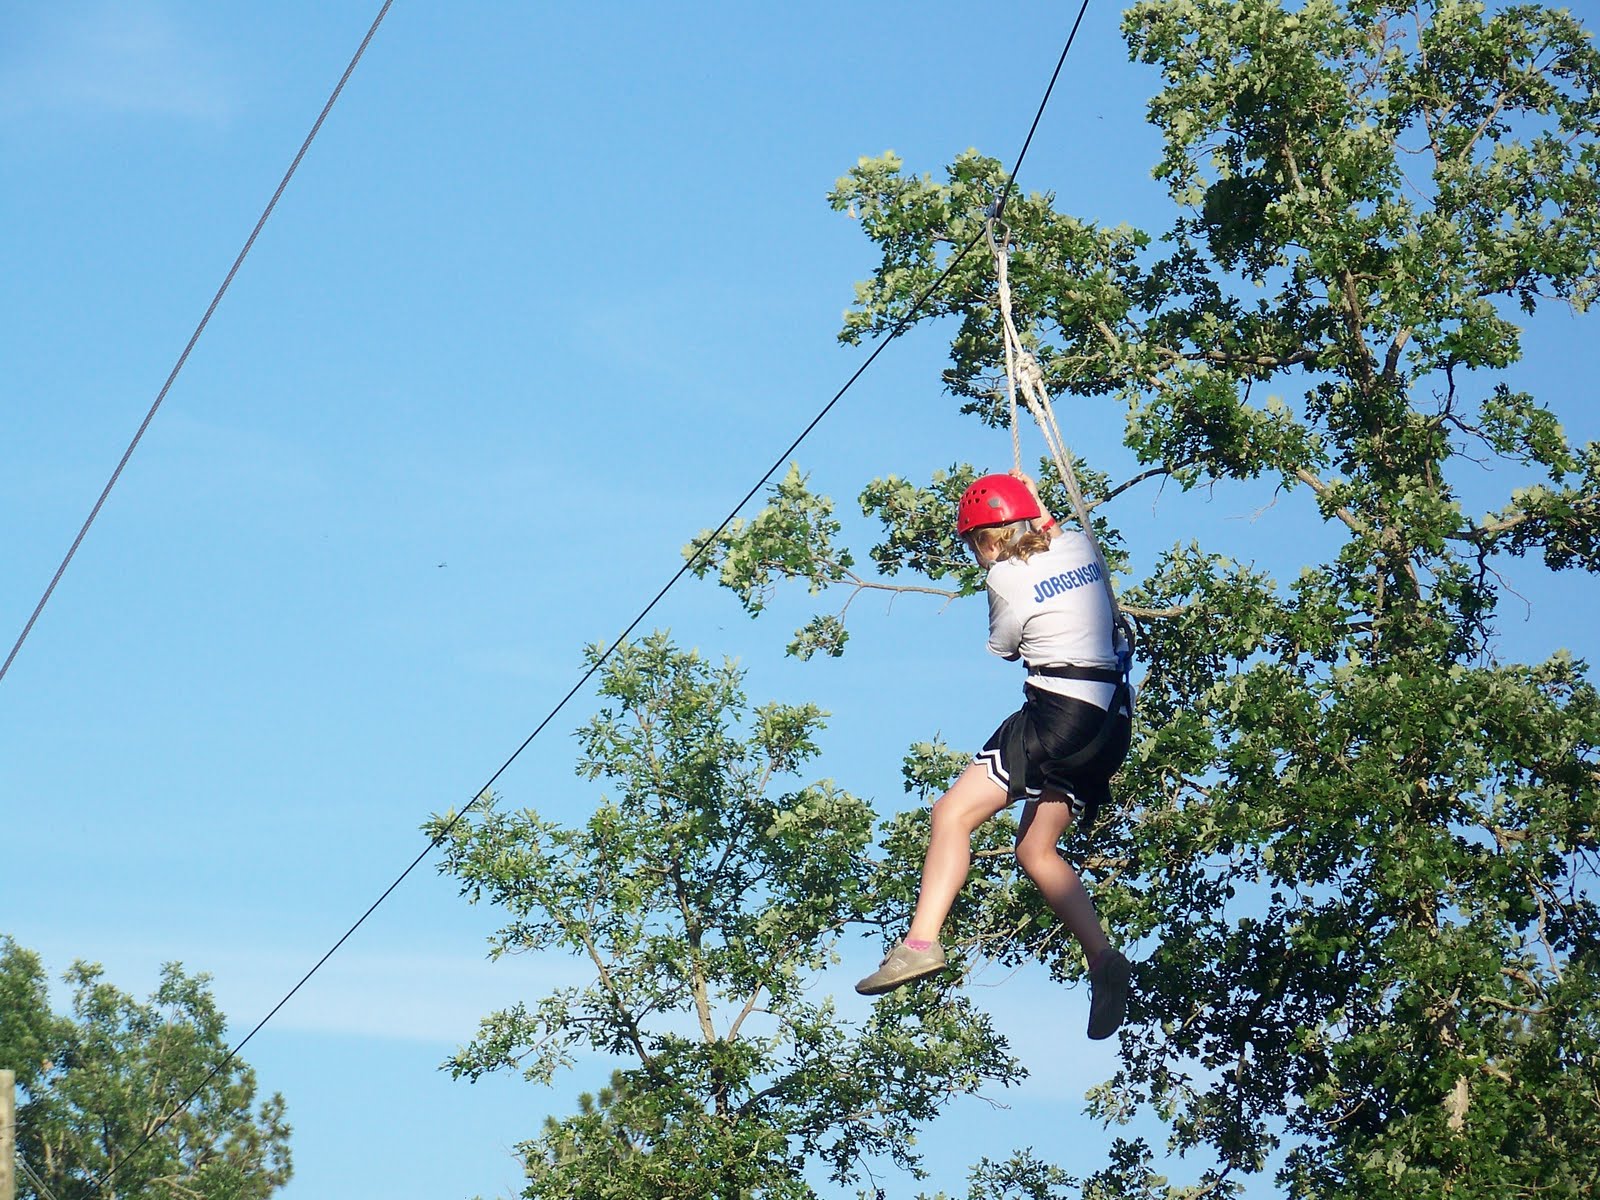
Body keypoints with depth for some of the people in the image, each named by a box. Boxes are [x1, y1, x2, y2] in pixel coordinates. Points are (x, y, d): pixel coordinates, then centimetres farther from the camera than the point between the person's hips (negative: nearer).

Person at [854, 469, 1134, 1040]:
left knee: (953, 813, -9)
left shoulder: (1007, 578, -7)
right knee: (1035, 848, 15)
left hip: (1059, 710, -8)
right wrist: (1034, 504, 40)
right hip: (1112, 718, 8)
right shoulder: (1079, 545, 11)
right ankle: (1103, 957, 1)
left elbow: (1004, 647, 11)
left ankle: (922, 940, -25)